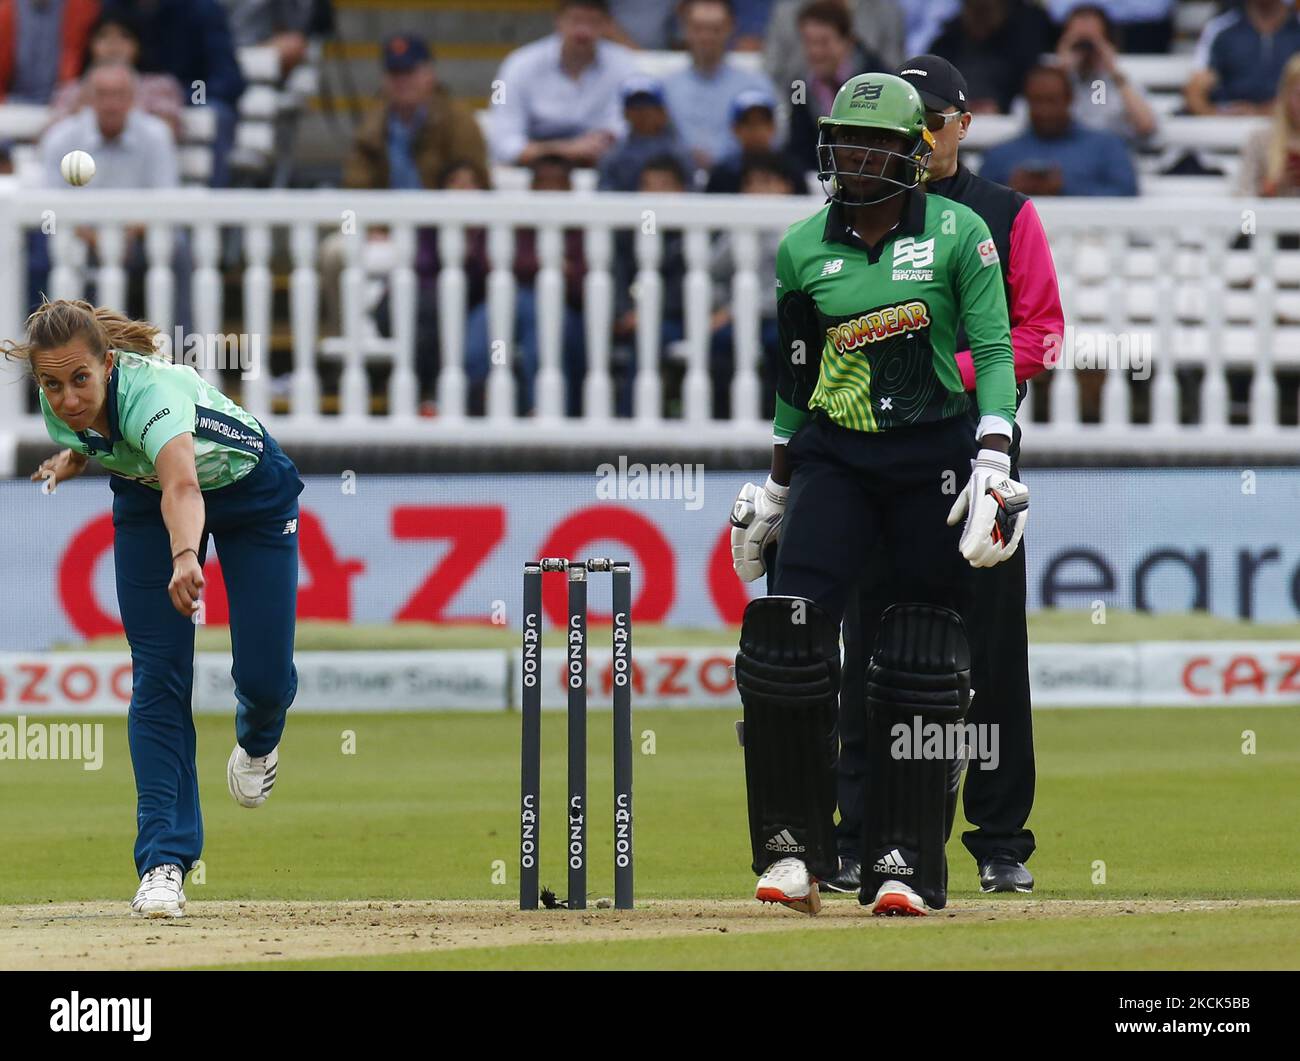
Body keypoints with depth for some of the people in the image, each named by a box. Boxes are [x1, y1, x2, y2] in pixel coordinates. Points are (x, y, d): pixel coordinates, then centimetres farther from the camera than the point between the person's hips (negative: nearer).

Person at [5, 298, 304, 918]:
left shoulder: (151, 391, -44)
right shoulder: (64, 413, -23)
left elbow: (181, 484, -65)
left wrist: (186, 558, -79)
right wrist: (73, 460, -2)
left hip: (252, 492, -4)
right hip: (145, 492, 4)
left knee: (266, 676, -7)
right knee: (157, 675, -9)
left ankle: (257, 740, 33)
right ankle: (164, 863, -10)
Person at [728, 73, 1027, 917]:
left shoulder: (959, 234, -2)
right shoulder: (804, 248, 7)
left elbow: (995, 351, -5)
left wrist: (993, 462, -16)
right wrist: (778, 486, 18)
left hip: (936, 457, -2)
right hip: (835, 458, 2)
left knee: (923, 670, -3)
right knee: (785, 640, -12)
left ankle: (906, 864, 5)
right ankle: (795, 850, -4)